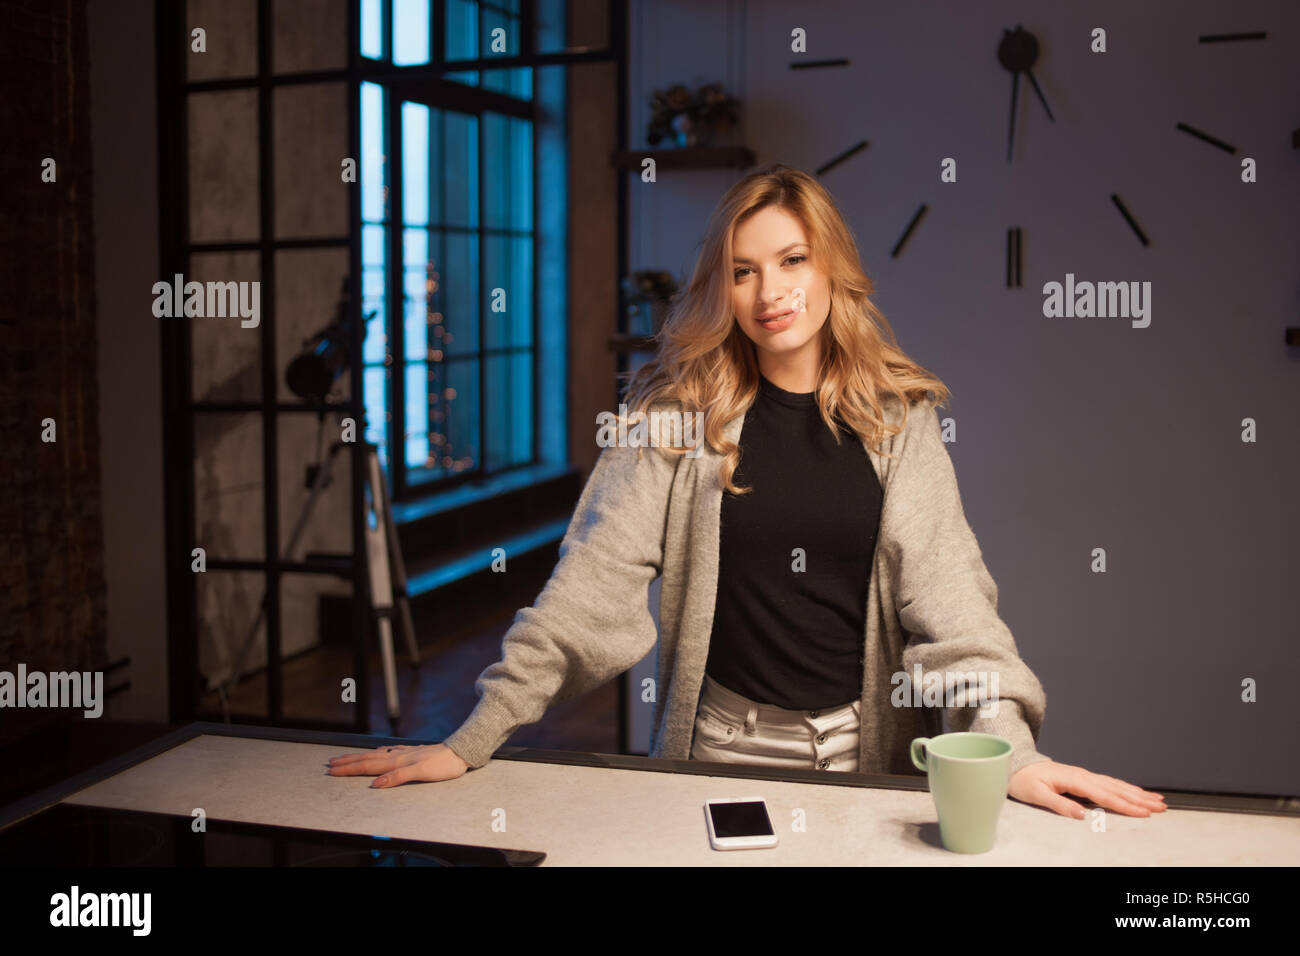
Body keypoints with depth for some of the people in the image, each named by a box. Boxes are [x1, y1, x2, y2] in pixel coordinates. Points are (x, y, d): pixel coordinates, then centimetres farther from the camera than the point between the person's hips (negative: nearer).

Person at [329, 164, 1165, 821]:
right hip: (723, 743, 0)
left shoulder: (898, 416, -2)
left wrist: (1011, 747, -22)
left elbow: (946, 587, -9)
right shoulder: (679, 408, -5)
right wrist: (476, 738, -16)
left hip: (868, 748, 1)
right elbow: (594, 576, -10)